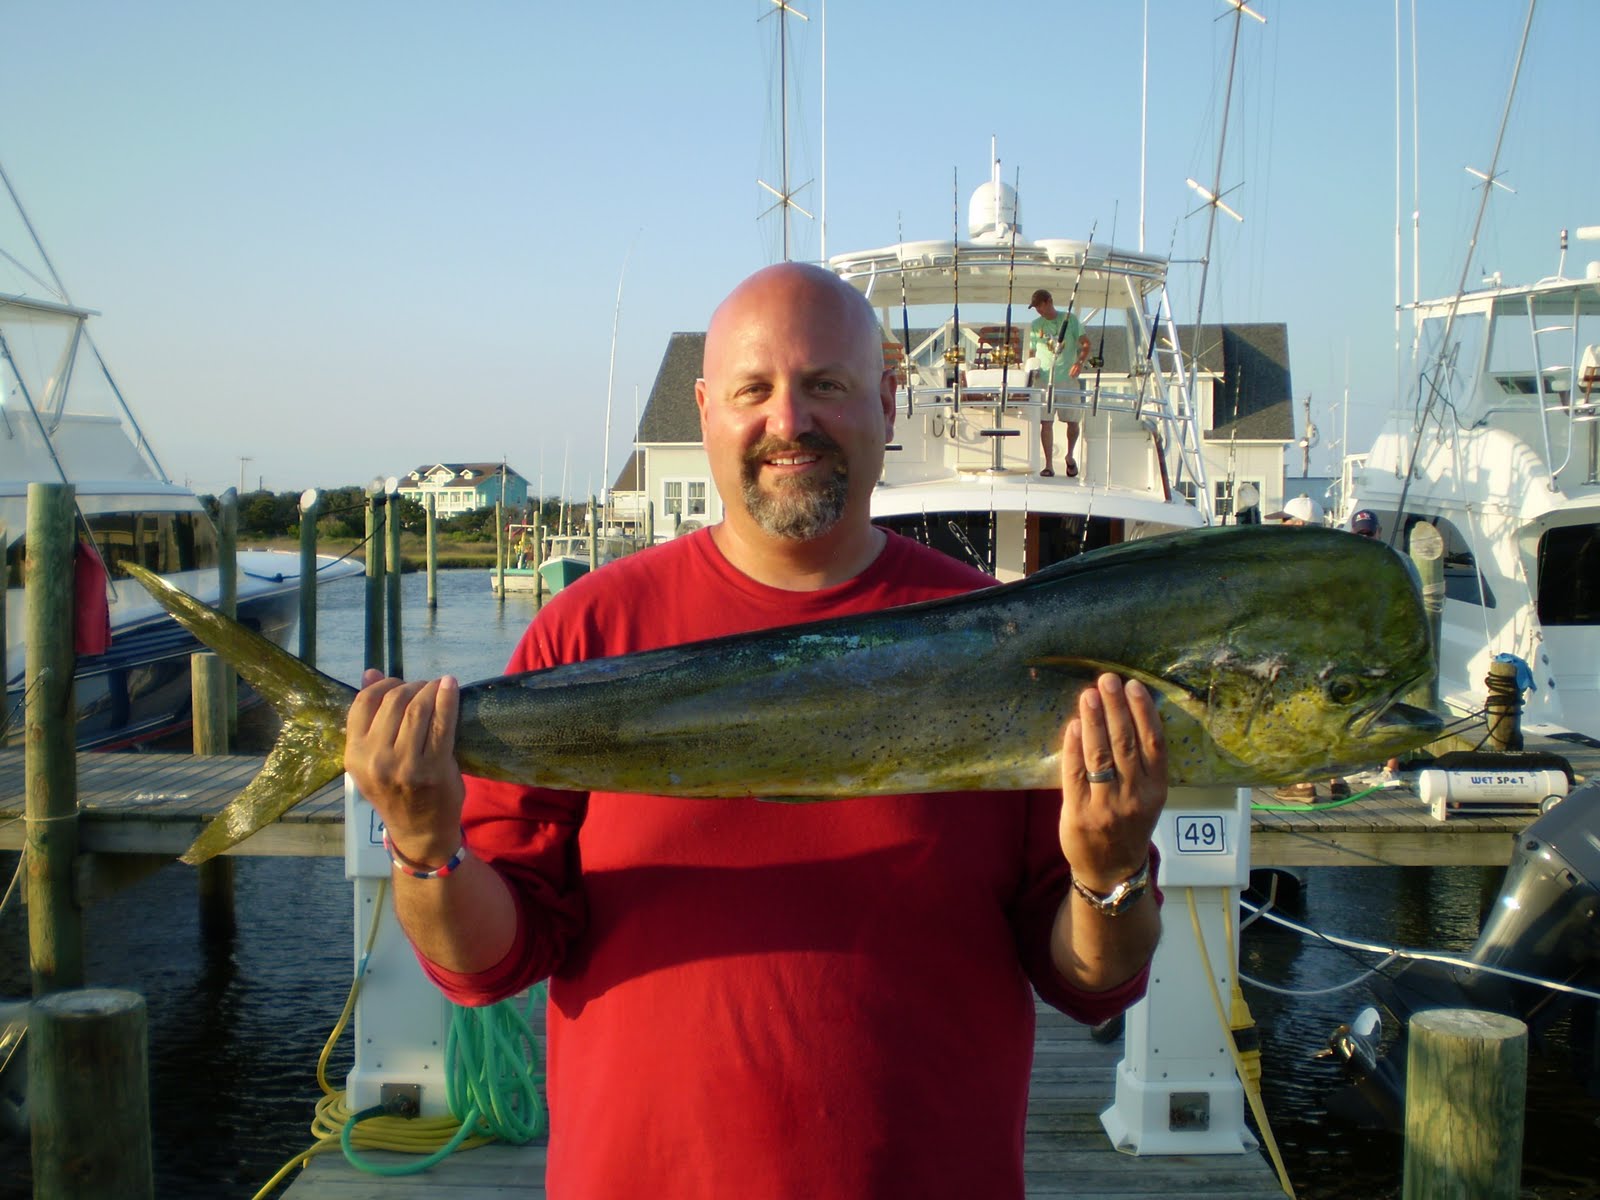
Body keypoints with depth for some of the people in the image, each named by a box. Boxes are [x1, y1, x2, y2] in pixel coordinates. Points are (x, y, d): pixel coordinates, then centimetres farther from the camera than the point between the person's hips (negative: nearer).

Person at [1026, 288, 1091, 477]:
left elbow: (1086, 344, 3)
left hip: (1068, 379, -1)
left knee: (1073, 421, 1)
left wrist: (1080, 362, -13)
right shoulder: (1035, 325, 12)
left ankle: (1070, 456, 26)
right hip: (1044, 380, 1)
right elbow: (1032, 352, 18)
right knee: (1046, 422, -5)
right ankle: (1048, 465, 0)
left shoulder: (1070, 319, 5)